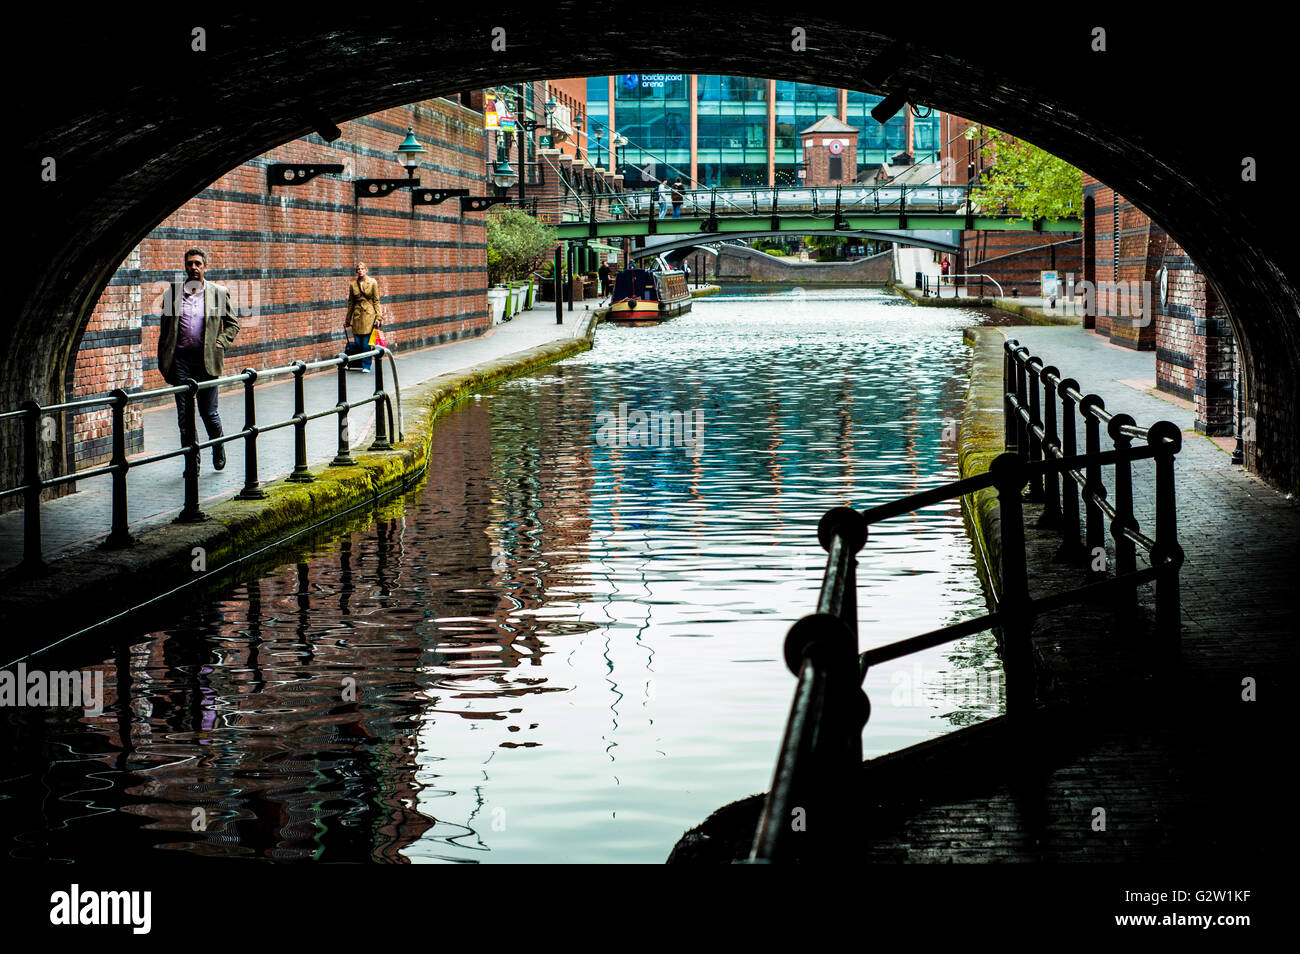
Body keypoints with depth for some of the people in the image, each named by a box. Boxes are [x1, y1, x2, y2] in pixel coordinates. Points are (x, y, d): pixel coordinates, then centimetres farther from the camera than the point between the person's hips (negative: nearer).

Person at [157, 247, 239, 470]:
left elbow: (232, 324, 12)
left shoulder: (218, 292, 5)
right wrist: (163, 364, 4)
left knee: (208, 412, 2)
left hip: (206, 360, -1)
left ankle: (218, 449, 30)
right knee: (184, 415, 2)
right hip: (180, 359, 1)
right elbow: (164, 330, 10)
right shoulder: (173, 293, 8)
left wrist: (221, 343, -5)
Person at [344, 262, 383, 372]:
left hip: (369, 314, -3)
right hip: (357, 315, 3)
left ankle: (366, 366, 1)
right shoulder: (353, 285, 9)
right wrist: (347, 320, 14)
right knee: (358, 342, 1)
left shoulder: (372, 283, 1)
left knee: (366, 342, -6)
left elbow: (376, 301, 1)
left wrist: (378, 317, -7)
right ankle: (359, 364, 14)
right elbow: (350, 303, 14)